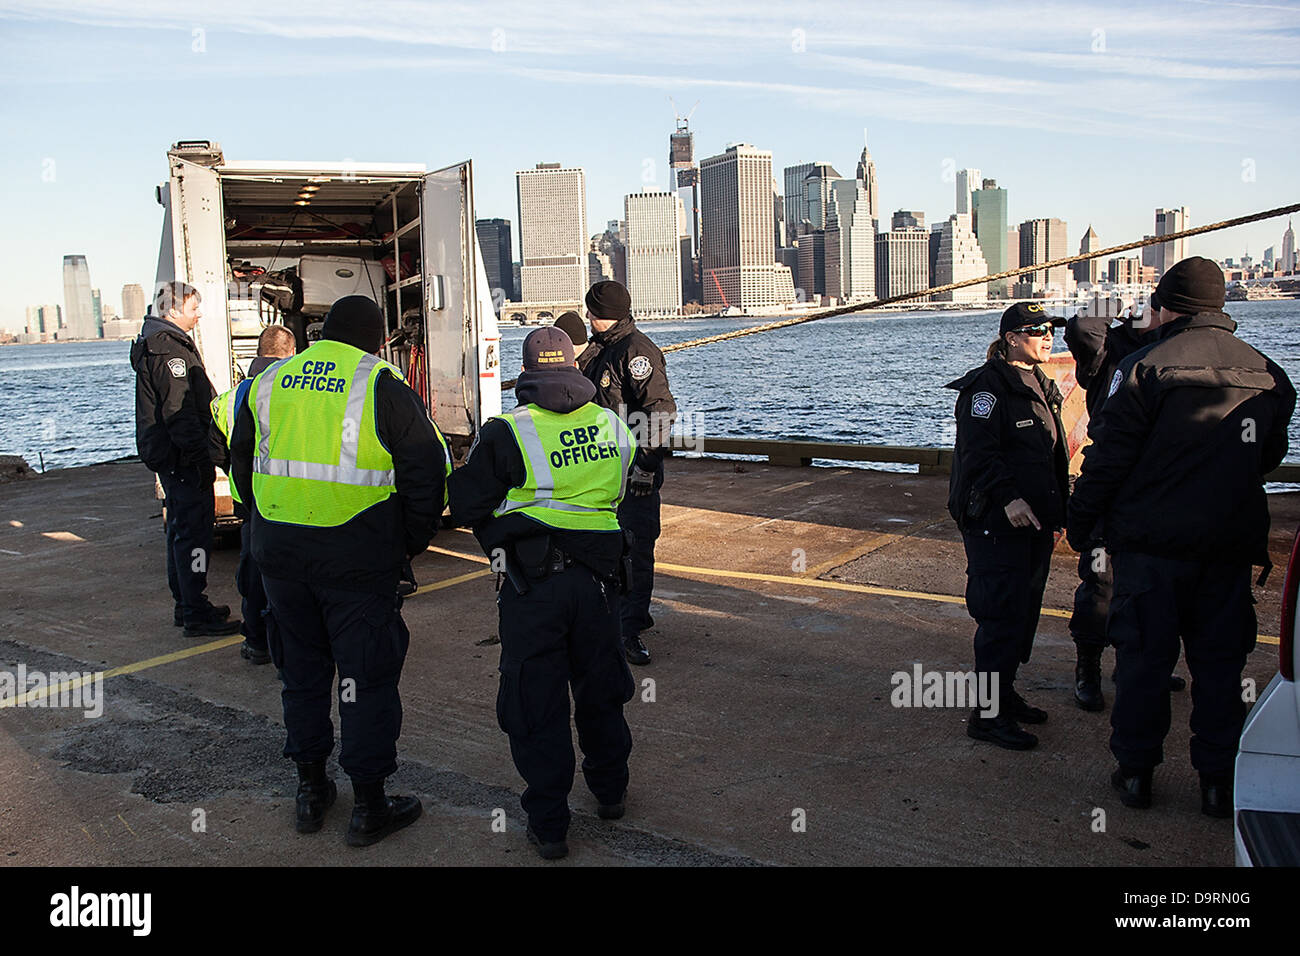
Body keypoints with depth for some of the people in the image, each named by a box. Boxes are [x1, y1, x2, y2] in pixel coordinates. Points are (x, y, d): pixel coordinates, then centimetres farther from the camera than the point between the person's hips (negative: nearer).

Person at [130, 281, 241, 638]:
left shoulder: (155, 343, 20)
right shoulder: (168, 348, -15)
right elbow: (180, 413, -22)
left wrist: (200, 453, 23)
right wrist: (201, 458, -22)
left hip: (170, 457, 11)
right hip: (182, 458, -11)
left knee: (181, 528, 17)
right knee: (194, 529, -8)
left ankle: (186, 605, 27)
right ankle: (196, 614, -4)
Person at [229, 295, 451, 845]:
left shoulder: (270, 382, 10)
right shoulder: (383, 387, -6)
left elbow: (242, 464, 18)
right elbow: (427, 471, -9)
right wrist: (410, 543, 2)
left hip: (280, 553, 5)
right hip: (357, 560, -5)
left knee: (301, 669, 18)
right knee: (367, 676, 5)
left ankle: (311, 790, 29)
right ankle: (369, 807, 13)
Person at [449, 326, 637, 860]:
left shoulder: (507, 432, -10)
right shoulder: (613, 426, 4)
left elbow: (467, 506, -6)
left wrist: (496, 537, 13)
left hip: (531, 582, -4)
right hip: (597, 578, 4)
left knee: (536, 699, 7)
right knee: (600, 687, 21)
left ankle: (548, 824, 15)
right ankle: (610, 791, 38)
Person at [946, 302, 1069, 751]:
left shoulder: (1041, 386, 18)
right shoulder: (987, 386, -12)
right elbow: (979, 452, -20)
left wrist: (1055, 513, 22)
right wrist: (1008, 498, -29)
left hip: (1032, 519, 10)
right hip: (995, 521, -10)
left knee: (1024, 610, 15)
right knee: (1002, 614, -8)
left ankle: (1004, 693, 29)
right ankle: (988, 714, 0)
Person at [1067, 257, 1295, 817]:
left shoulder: (1146, 369, -11)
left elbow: (1108, 458, -11)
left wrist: (1081, 524, -2)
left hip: (1152, 542, -4)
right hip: (1231, 544, 4)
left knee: (1143, 656, 7)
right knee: (1220, 660, 12)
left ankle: (1136, 771, 16)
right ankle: (1219, 781, 18)